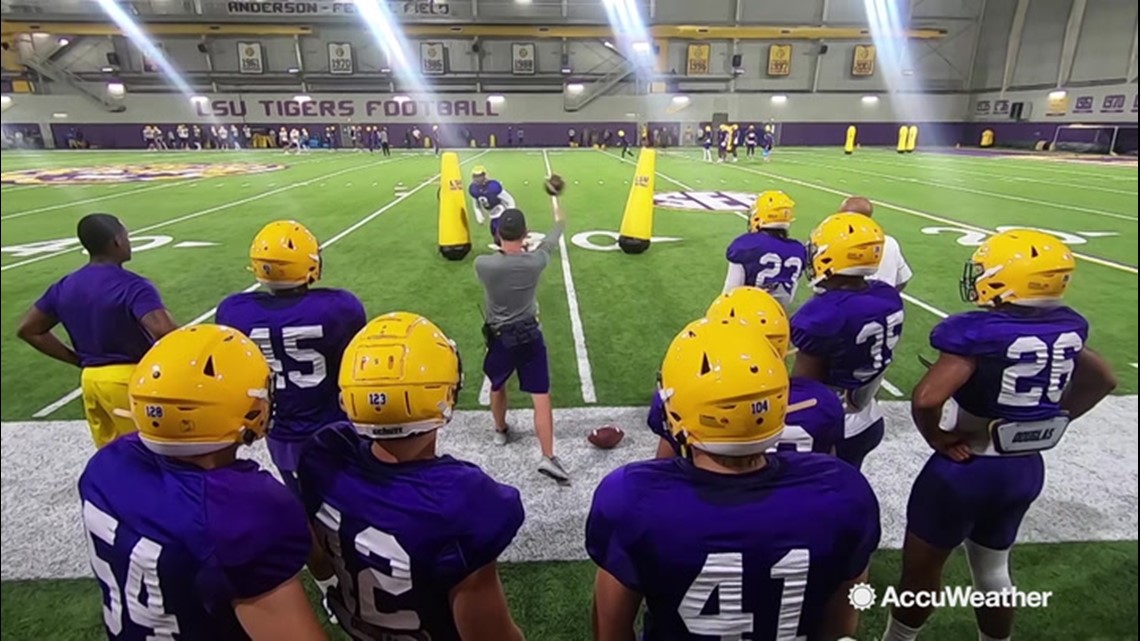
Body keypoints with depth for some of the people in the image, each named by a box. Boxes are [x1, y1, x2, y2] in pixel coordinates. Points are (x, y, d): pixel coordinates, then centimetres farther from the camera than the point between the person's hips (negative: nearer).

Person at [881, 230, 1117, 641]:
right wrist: (1051, 420, 12)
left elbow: (925, 399, -36)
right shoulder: (1064, 329, -3)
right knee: (993, 569, 26)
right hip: (1025, 468, 7)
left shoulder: (979, 333, -26)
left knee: (921, 566, 13)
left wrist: (937, 439, -18)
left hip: (965, 469, -7)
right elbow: (1102, 381, 15)